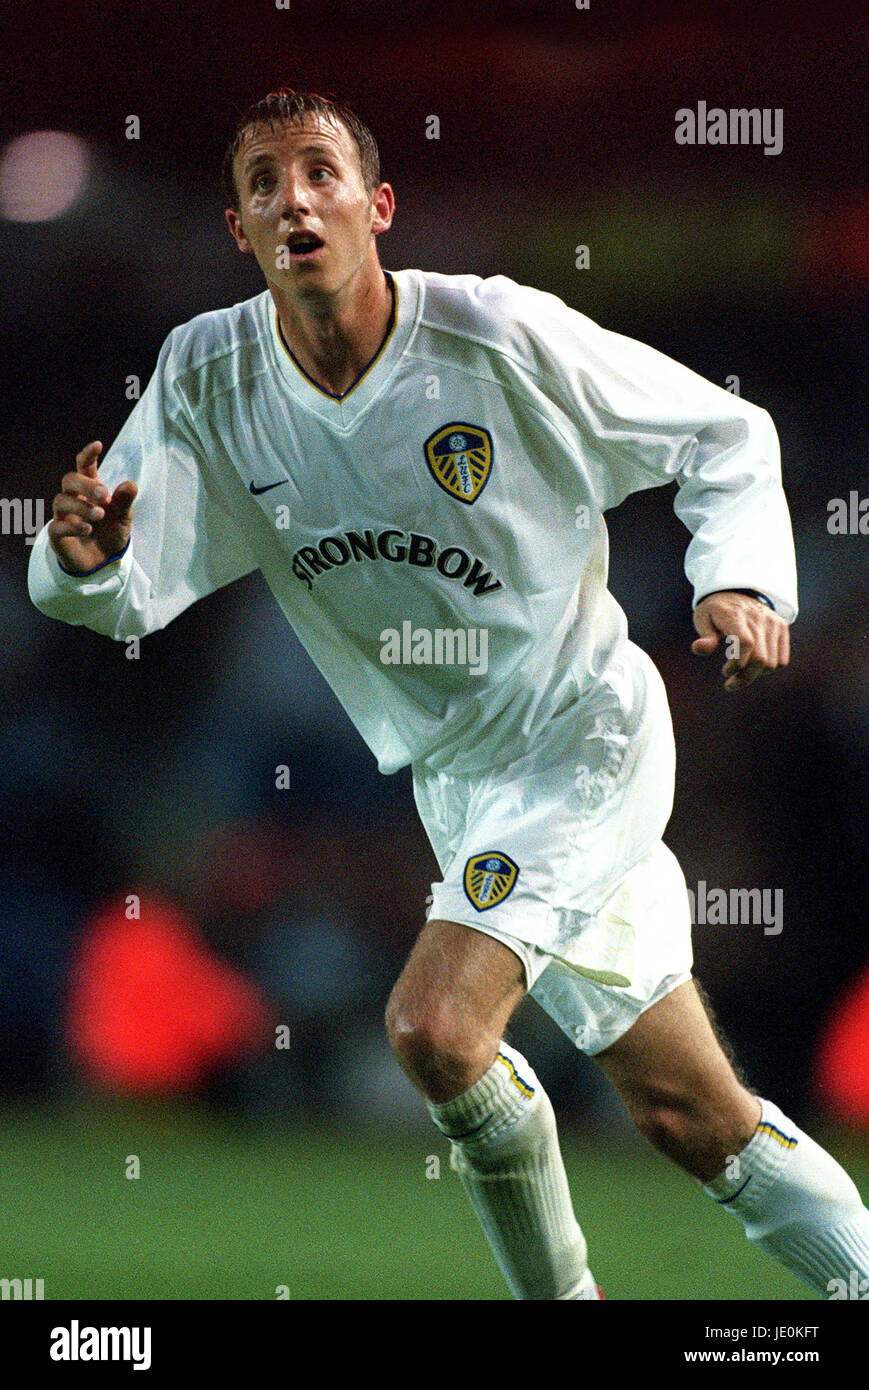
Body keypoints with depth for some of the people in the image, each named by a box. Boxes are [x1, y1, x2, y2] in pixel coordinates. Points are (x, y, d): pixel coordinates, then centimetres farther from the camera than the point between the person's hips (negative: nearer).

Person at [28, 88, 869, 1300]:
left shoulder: (501, 337, -19)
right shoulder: (208, 376, -8)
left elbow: (724, 435, -7)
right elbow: (130, 591, -11)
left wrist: (741, 578, -24)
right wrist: (85, 555, -34)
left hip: (582, 734, -5)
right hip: (455, 781, 5)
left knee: (434, 1026, -23)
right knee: (688, 1115, 10)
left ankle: (558, 1290, -1)